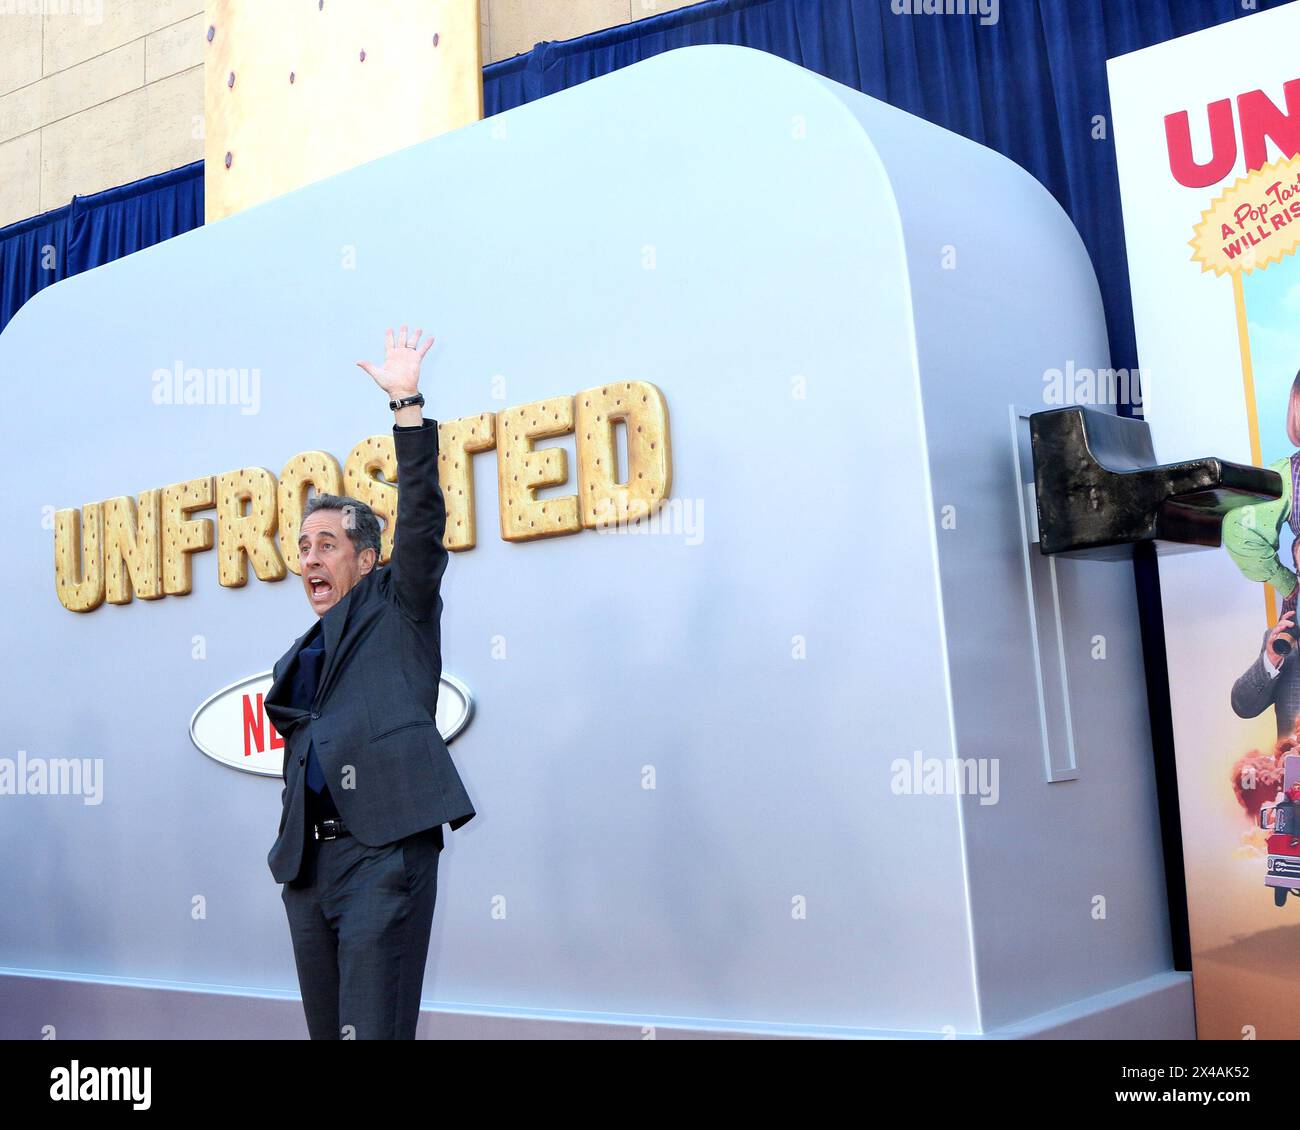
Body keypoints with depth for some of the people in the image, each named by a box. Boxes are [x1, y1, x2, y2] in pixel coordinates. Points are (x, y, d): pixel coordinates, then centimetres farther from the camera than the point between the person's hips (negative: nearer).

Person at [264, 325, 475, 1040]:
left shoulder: (397, 606, 8)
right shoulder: (298, 659, 25)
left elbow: (421, 518, -6)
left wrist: (405, 402, -11)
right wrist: (289, 851, 15)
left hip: (384, 851, -7)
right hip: (308, 861, 7)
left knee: (373, 1030, -12)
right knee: (325, 1031, 11)